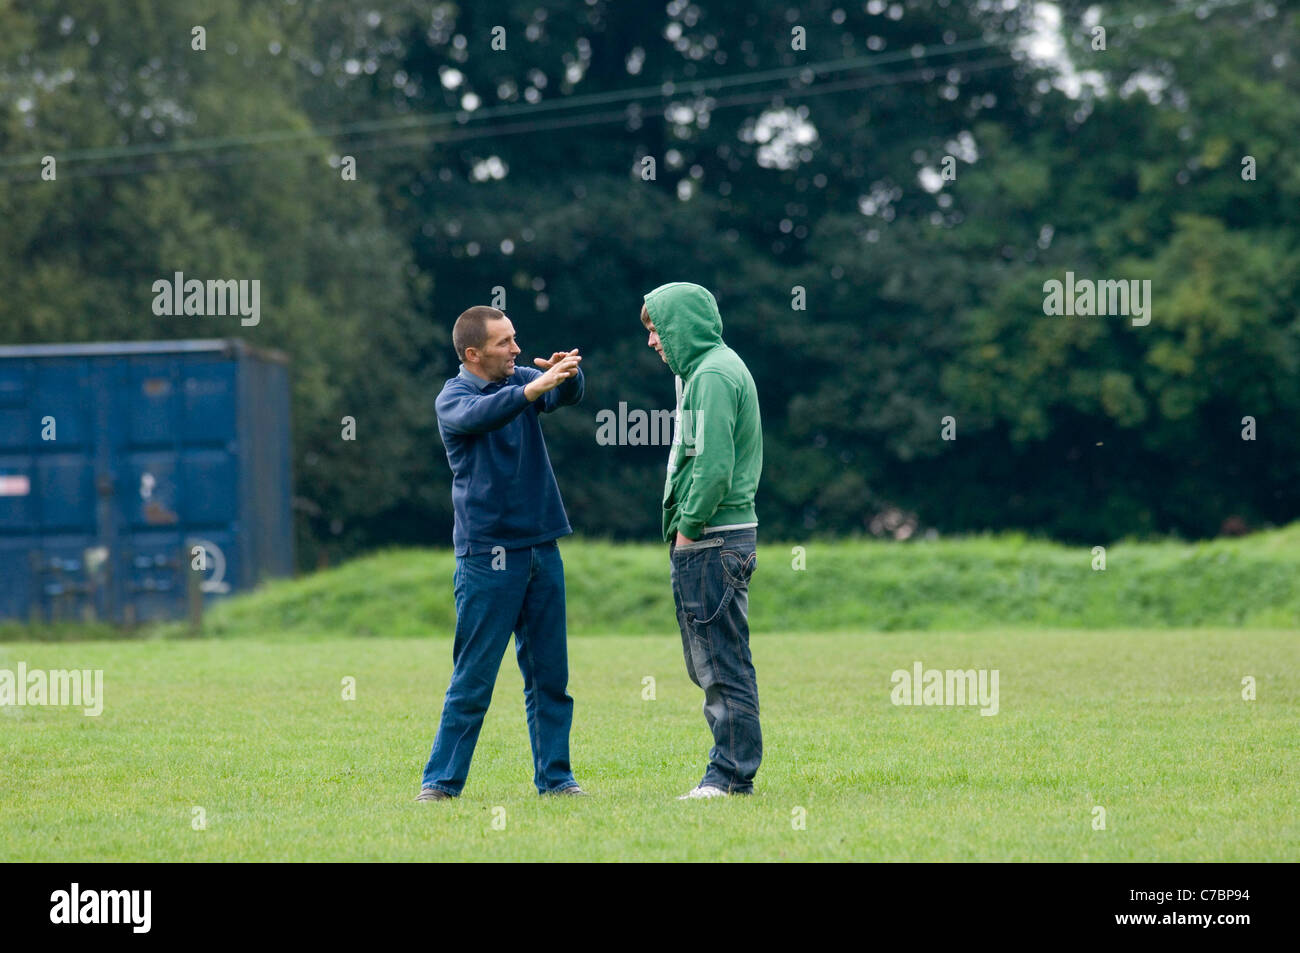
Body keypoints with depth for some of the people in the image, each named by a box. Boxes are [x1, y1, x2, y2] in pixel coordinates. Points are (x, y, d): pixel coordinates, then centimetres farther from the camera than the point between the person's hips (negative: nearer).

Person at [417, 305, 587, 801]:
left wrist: (568, 374, -30)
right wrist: (534, 389, -42)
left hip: (541, 548, 6)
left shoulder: (521, 380, 9)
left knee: (549, 675, 8)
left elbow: (567, 395, -7)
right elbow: (477, 415, -28)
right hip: (488, 554, -6)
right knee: (473, 678, -5)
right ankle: (441, 781, 2)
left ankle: (554, 775, 16)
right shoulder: (453, 397, -6)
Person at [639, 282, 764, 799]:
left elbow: (714, 465, -23)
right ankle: (731, 769, 16)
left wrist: (690, 526, -14)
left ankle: (732, 773, -4)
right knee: (709, 664, 13)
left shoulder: (713, 375, -14)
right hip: (707, 539, 10)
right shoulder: (706, 370, 18)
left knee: (721, 661, -6)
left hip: (712, 541, -10)